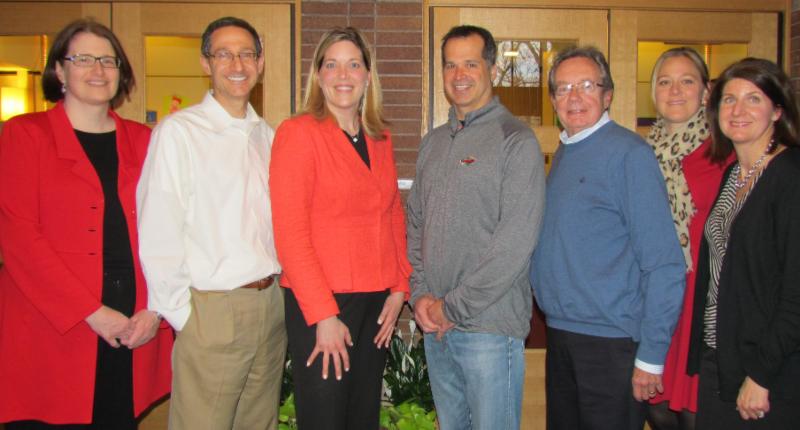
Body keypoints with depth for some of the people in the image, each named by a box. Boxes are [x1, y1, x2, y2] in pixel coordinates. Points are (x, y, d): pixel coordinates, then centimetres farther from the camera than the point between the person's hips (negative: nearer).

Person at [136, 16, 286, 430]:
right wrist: (180, 314, -9)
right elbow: (158, 233, -11)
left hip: (271, 305, 6)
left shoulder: (266, 136, 10)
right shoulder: (178, 132, -9)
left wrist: (278, 293, 9)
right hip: (211, 312, -6)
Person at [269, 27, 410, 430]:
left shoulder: (380, 139, 11)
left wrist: (399, 288, 5)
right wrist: (323, 315, -16)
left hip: (377, 302, 6)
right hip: (320, 304, -6)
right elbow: (290, 232, -13)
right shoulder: (299, 132, -8)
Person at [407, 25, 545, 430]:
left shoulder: (516, 141, -9)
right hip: (434, 323, 6)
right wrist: (420, 293, 0)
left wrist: (454, 306, -15)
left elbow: (516, 241, -17)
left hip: (490, 323, -6)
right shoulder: (433, 142, 12)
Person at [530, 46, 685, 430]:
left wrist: (651, 355, -16)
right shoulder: (563, 153, 10)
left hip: (611, 341, -7)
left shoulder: (629, 153, -14)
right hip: (559, 334, 7)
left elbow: (664, 265, -16)